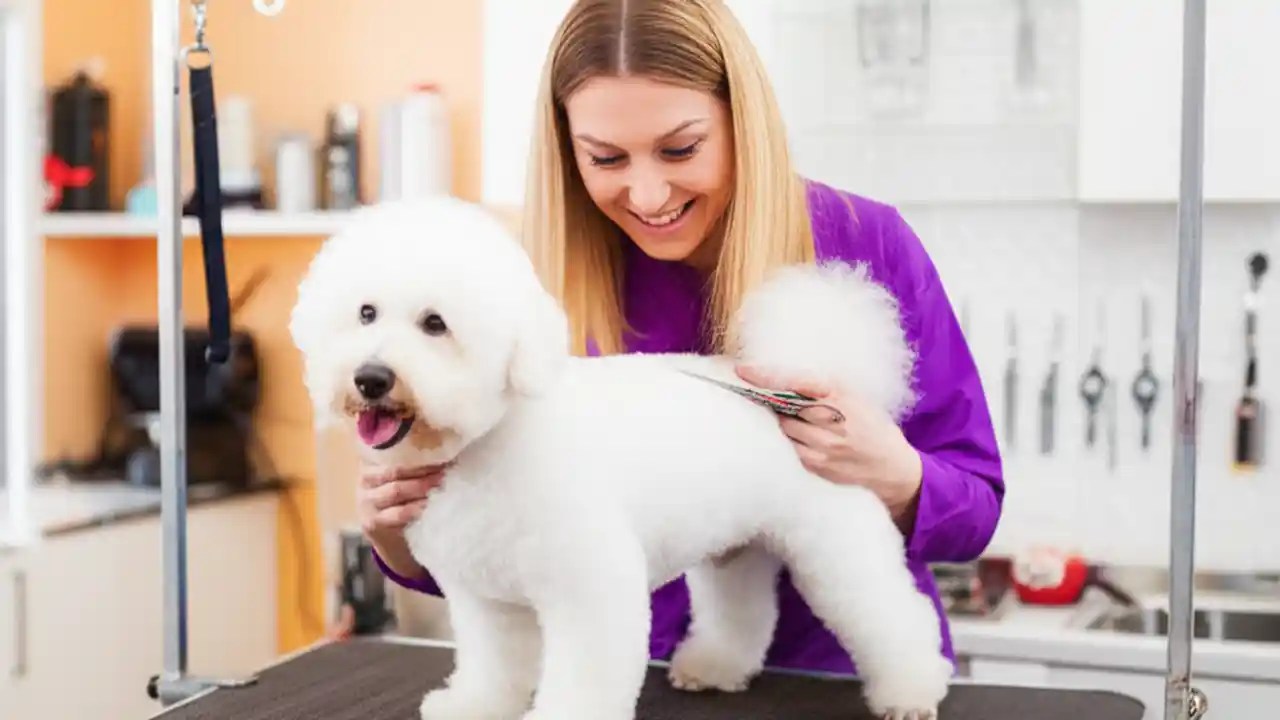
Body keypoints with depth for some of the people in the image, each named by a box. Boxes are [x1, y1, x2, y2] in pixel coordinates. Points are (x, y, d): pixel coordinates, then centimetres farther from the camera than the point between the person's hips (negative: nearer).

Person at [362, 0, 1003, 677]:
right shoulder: (555, 280, -8)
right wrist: (401, 534, -23)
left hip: (851, 669, 0)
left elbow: (974, 509, -4)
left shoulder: (867, 244, -10)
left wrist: (896, 479, -26)